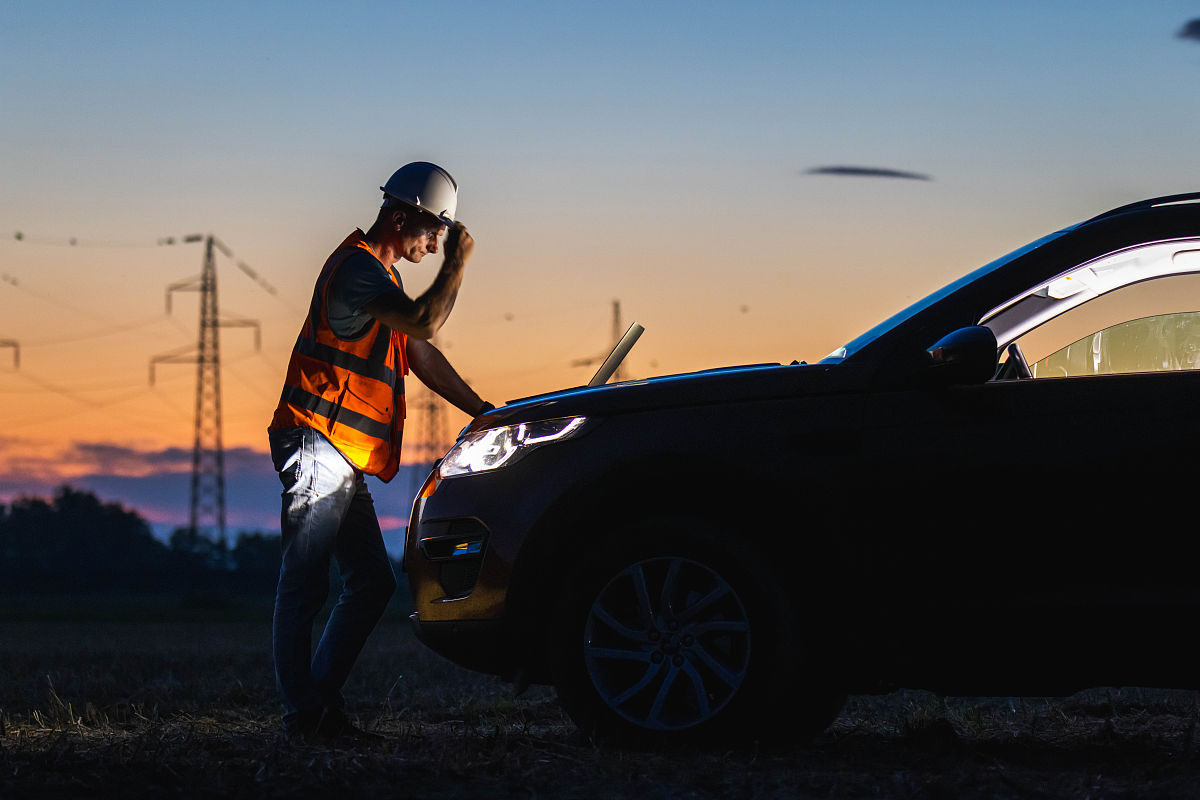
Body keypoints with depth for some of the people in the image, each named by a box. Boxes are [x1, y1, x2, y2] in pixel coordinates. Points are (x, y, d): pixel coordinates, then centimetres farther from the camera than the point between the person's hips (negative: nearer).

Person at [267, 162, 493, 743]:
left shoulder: (381, 275, 22)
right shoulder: (357, 267, -12)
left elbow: (421, 356, 24)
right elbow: (423, 324, -24)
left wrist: (484, 410, 18)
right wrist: (458, 263, -11)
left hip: (344, 459, 10)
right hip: (316, 445, -10)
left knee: (372, 583, 9)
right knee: (304, 585, -10)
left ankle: (322, 701, 12)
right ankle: (302, 716, -11)